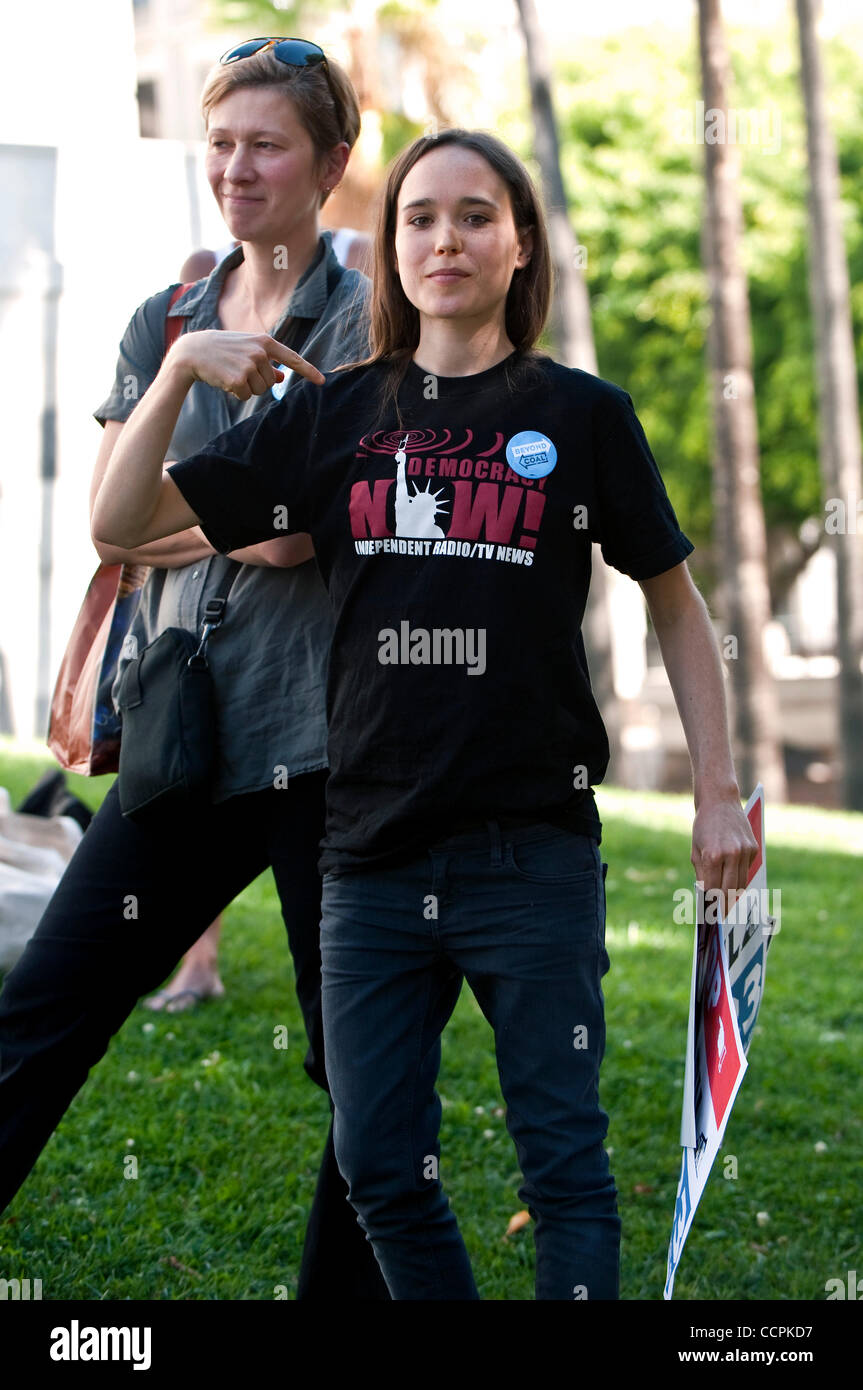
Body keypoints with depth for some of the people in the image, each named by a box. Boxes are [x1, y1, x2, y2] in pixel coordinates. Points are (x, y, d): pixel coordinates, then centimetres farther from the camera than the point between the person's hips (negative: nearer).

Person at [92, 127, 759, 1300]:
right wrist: (180, 368, -7)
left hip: (535, 850, -3)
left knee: (563, 1159, 2)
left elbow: (676, 606, 8)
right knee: (379, 1168, 8)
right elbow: (122, 525, 5)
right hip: (373, 852, 3)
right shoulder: (333, 415, 7)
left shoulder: (583, 415, 2)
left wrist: (719, 795, 2)